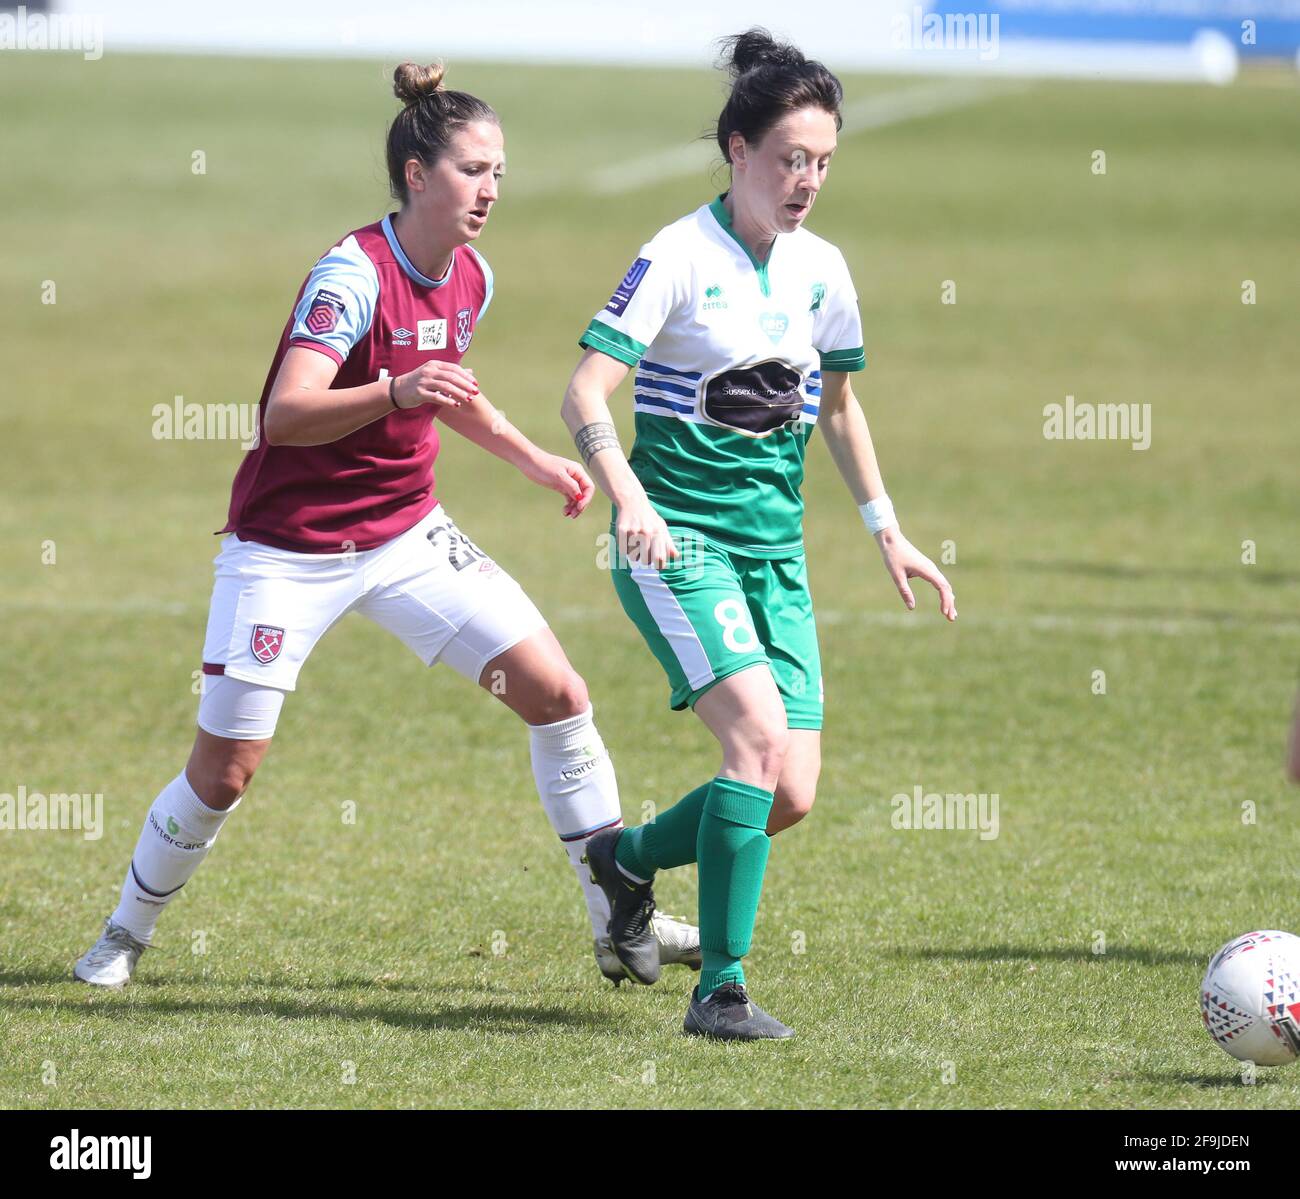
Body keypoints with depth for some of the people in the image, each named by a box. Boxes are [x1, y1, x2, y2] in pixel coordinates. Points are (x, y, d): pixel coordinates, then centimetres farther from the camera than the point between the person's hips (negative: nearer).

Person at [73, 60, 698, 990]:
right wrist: (394, 395, -49)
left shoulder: (471, 279, 1)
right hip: (289, 548, -6)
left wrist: (533, 459, 15)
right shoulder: (355, 273, -23)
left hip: (407, 531, 6)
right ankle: (128, 933, 23)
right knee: (225, 772, -3)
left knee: (557, 693, -6)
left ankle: (620, 924, 2)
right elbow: (287, 416, -35)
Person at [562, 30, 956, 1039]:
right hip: (677, 539, -6)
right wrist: (628, 498, -32)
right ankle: (722, 989, -19)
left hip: (775, 550, 6)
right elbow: (585, 393, -17)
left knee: (792, 794, -2)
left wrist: (887, 530, 20)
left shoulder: (821, 271, 8)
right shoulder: (679, 258, -11)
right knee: (758, 728, -26)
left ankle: (628, 857, 28)